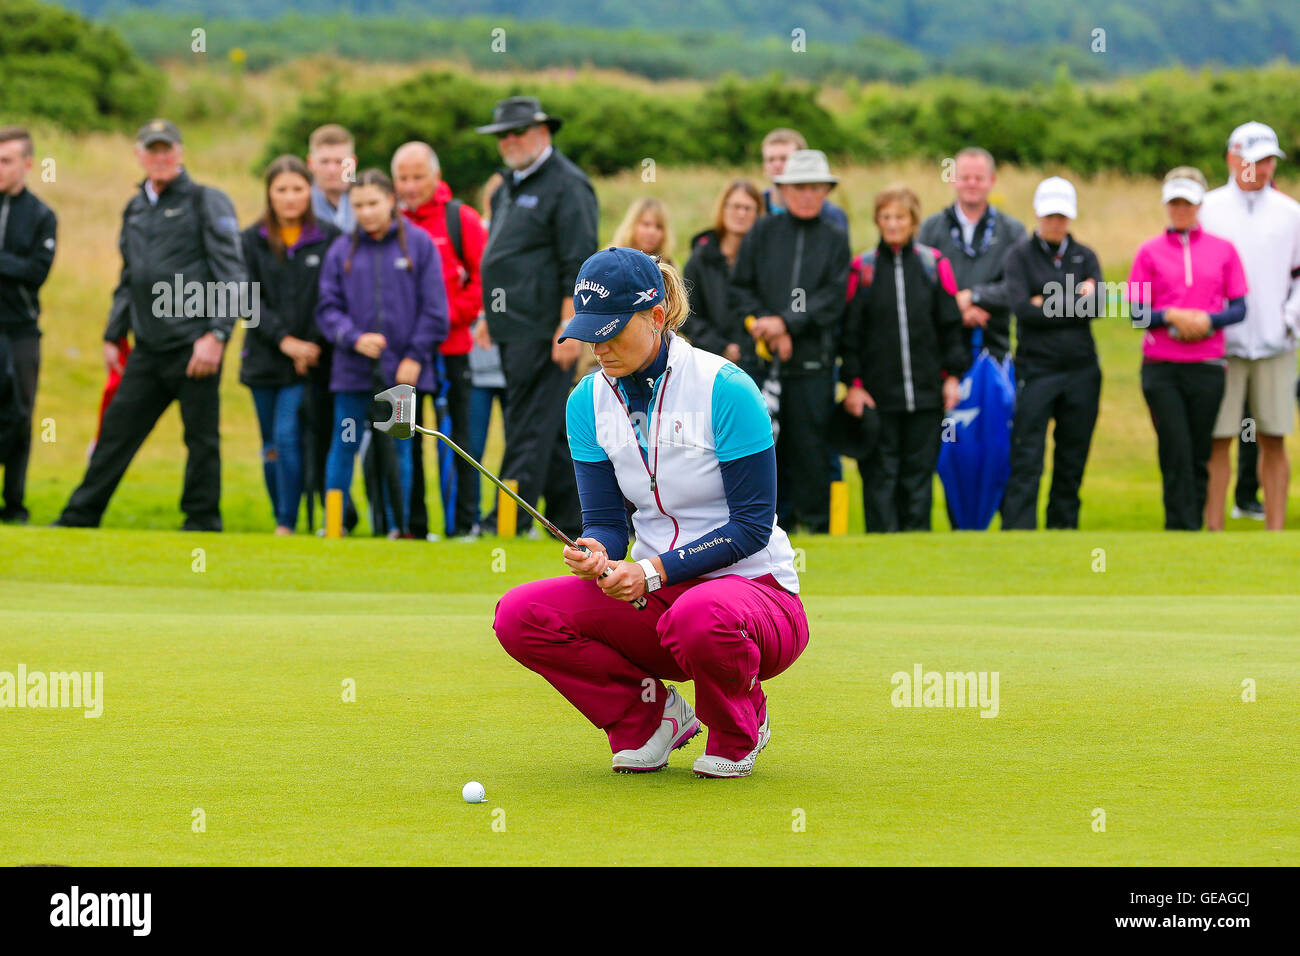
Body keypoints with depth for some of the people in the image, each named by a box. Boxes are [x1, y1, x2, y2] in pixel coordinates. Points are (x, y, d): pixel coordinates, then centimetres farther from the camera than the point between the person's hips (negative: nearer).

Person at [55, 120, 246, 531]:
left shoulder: (208, 203, -1)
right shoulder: (135, 210, 19)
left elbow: (232, 276, -8)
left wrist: (215, 335, -17)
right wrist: (112, 336, 22)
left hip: (194, 344, -6)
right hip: (148, 350, 6)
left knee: (202, 437, -1)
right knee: (116, 431, 6)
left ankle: (202, 522, 8)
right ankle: (79, 518, 11)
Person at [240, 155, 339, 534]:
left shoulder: (329, 239, 1)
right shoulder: (253, 241, 5)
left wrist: (311, 346, -9)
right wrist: (284, 340, -13)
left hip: (309, 359, -3)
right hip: (265, 358, 3)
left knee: (288, 436, -15)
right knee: (272, 447, 8)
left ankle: (287, 524, -12)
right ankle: (281, 523, 18)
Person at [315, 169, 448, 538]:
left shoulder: (419, 244, 1)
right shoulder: (342, 250, 5)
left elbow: (433, 308, 1)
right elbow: (328, 307, 4)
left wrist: (415, 356, -4)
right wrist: (354, 338, -12)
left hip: (402, 368, -1)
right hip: (353, 369, 1)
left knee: (398, 448, 6)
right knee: (344, 446, 3)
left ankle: (398, 525, 13)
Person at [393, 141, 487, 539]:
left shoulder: (460, 220, 1)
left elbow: (484, 278, -1)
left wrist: (452, 314, -10)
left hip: (450, 348, -3)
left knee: (457, 434, 1)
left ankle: (465, 519, 4)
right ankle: (412, 521, 11)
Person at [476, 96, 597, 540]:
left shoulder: (567, 185, -7)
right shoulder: (509, 186, 21)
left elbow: (578, 265, -14)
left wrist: (569, 328, -19)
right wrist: (490, 315, 21)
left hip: (543, 329, -9)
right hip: (512, 328, 9)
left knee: (531, 423, -11)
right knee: (553, 427, 11)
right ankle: (568, 518, 15)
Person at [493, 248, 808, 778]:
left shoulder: (725, 389, -15)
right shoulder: (589, 400, 1)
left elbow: (752, 526, -15)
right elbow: (606, 520, 2)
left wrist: (654, 571, -25)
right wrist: (595, 554, -23)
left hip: (749, 584, -5)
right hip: (654, 594, 5)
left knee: (699, 616, -42)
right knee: (519, 615, -19)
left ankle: (738, 730, -6)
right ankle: (651, 714, 3)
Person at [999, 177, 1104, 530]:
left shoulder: (1085, 256, 13)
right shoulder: (1020, 255, 4)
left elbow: (1097, 306, -2)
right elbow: (1021, 308, -11)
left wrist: (1046, 304, -6)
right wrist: (1075, 301, -5)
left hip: (1081, 369, 4)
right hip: (1036, 369, -4)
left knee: (1072, 461, 6)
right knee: (1026, 461, -10)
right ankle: (1017, 530, -13)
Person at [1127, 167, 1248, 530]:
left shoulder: (1223, 250, 9)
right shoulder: (1149, 252, 7)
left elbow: (1239, 309, 6)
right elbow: (1138, 313, 4)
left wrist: (1209, 320, -12)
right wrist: (1171, 317, -14)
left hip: (1207, 366, 1)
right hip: (1162, 368, -1)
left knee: (1199, 456, 3)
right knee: (1175, 453, -9)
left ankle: (1194, 525, 11)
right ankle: (1183, 532, -10)